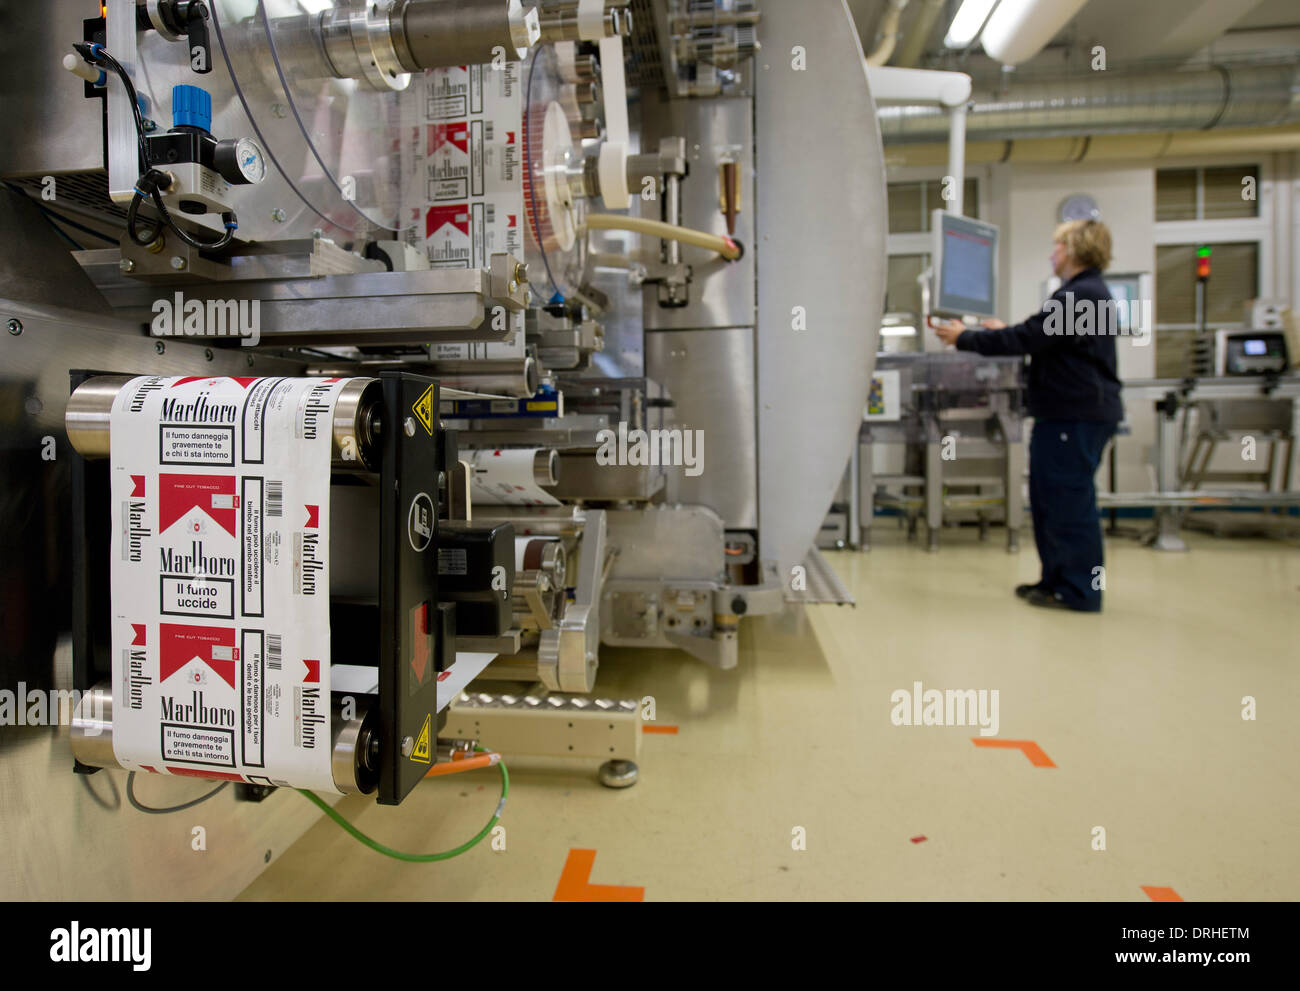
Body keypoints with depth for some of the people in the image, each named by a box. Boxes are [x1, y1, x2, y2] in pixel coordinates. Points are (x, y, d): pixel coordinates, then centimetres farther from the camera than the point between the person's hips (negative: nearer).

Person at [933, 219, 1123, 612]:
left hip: (1078, 416, -11)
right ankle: (1056, 579, 22)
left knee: (1068, 499, -6)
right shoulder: (1087, 293, 20)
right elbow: (1043, 339, 28)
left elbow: (1026, 340, -19)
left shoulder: (1080, 295, -15)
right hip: (1067, 413, 11)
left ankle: (1079, 591, 3)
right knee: (1047, 497, 14)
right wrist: (1006, 331, 34)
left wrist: (964, 338, -11)